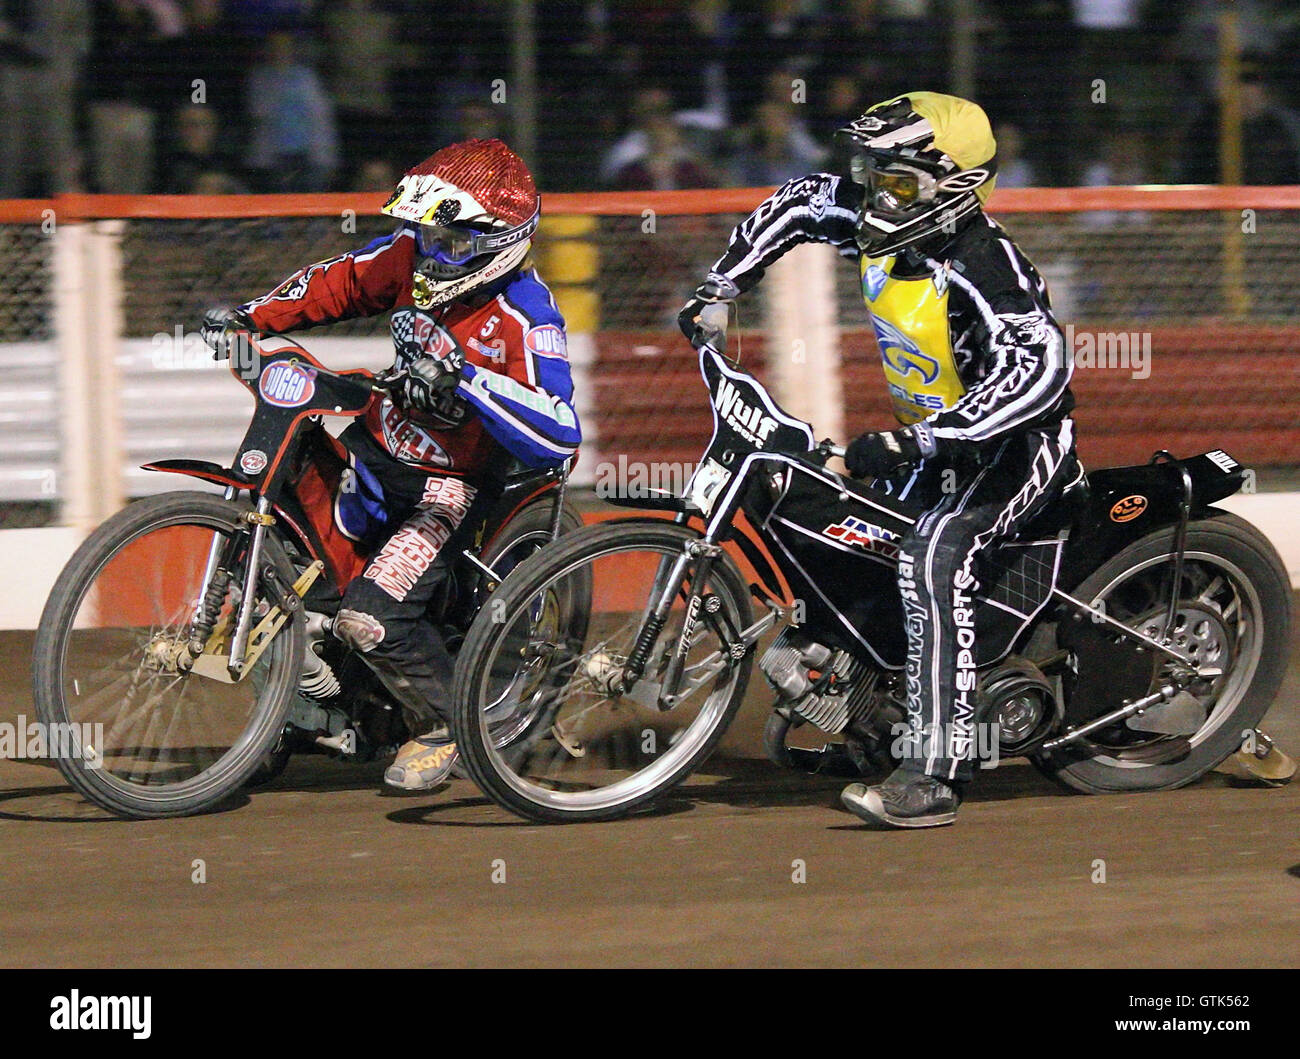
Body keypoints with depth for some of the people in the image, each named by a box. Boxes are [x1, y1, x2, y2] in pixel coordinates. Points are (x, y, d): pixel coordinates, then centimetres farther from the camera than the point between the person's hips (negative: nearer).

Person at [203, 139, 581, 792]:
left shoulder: (526, 320, -26)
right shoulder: (414, 256, -6)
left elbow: (559, 436, -36)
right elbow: (339, 283, 13)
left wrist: (465, 375, -45)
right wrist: (251, 317, 0)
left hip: (452, 482, -8)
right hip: (377, 444, 8)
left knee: (369, 619, -21)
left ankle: (443, 724, 7)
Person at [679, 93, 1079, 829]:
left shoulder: (980, 267, -30)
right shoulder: (877, 224, -5)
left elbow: (1040, 364, -43)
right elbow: (799, 202, 16)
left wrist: (918, 443, -47)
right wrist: (718, 289, 8)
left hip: (1020, 441, -10)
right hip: (936, 434, 10)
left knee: (932, 558, -30)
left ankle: (936, 774, -36)